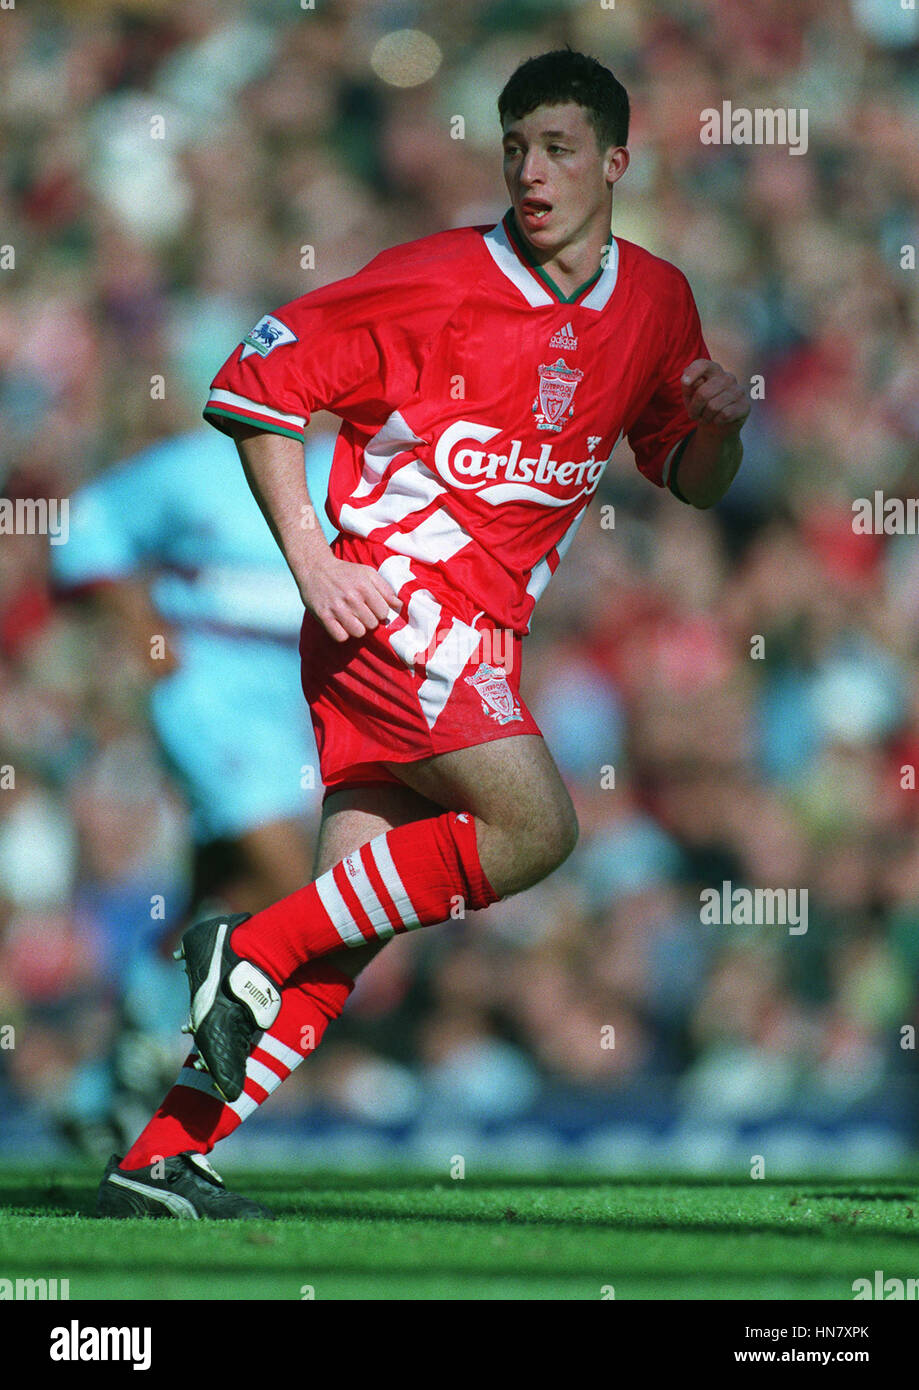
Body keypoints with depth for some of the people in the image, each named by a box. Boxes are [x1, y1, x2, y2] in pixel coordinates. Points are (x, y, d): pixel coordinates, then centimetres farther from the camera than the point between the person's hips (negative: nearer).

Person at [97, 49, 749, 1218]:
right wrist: (312, 562, -12)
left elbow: (691, 483, 23)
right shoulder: (437, 282, -7)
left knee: (352, 926, -2)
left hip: (482, 636, 6)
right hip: (395, 594, -6)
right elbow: (255, 384, -4)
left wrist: (716, 427, -1)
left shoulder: (655, 302, 12)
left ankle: (163, 1159, -1)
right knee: (533, 827, -24)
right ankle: (246, 951, -16)